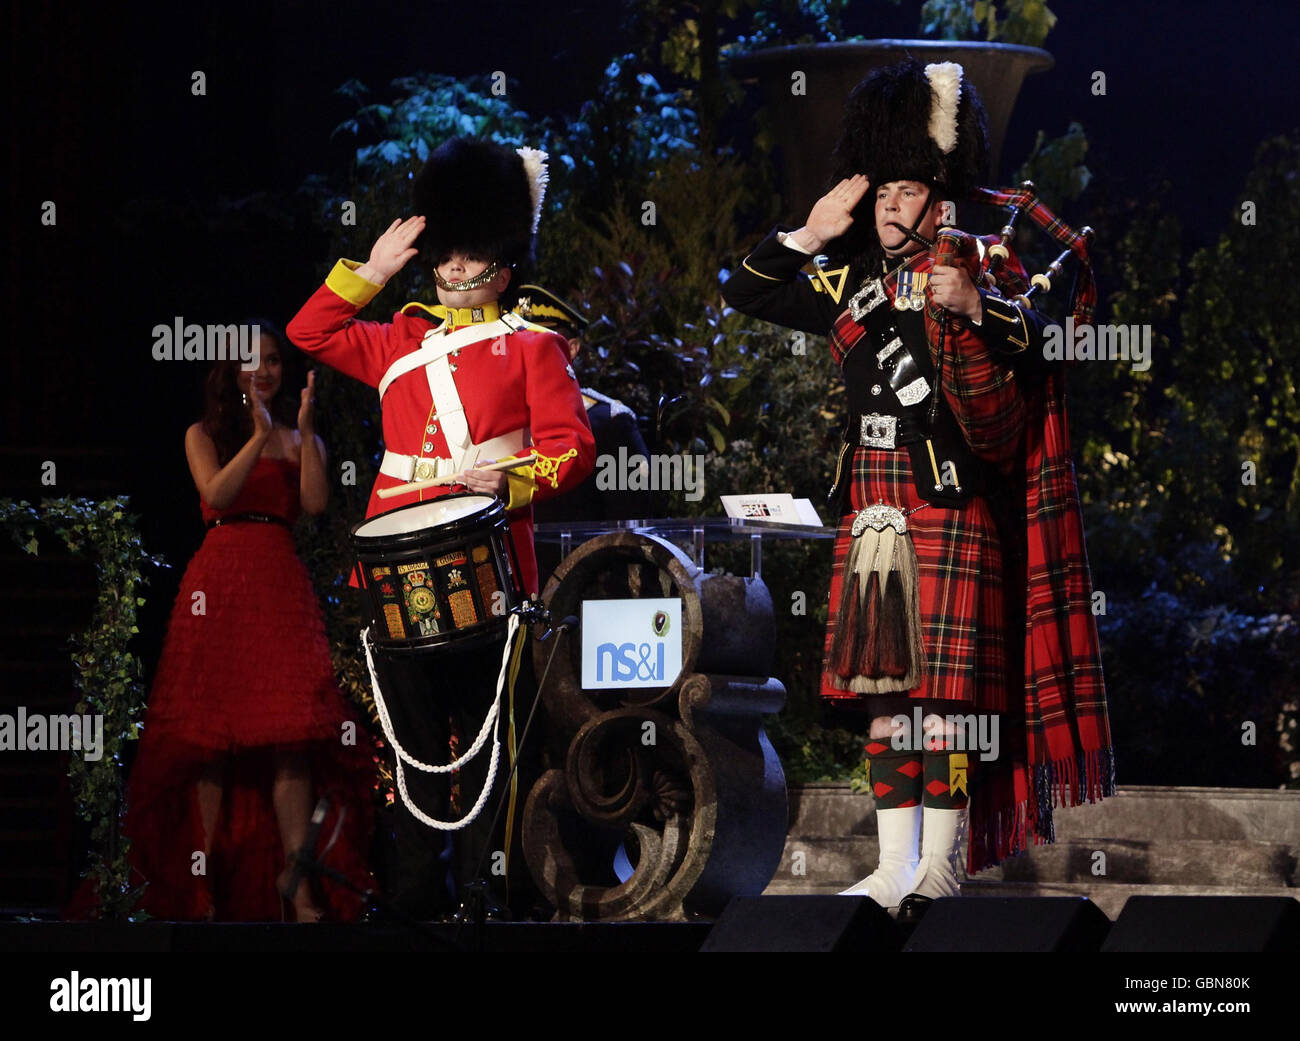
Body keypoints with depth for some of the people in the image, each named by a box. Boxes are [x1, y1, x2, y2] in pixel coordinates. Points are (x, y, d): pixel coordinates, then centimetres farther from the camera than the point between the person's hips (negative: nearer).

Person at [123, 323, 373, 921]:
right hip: (218, 583, -1)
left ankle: (300, 890, -18)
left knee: (291, 731, -13)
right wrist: (260, 436, -10)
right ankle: (204, 885, -5)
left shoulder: (300, 439, 17)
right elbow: (216, 493, -4)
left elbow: (315, 503, 1)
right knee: (212, 732, -5)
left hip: (282, 586, 1)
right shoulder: (205, 435, 14)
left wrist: (304, 432, -5)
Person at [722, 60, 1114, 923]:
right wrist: (814, 233, 9)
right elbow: (745, 293, 20)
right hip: (871, 510, 6)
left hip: (951, 504, -6)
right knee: (884, 681, 5)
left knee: (948, 682, -7)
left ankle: (942, 867, -5)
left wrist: (974, 307, -27)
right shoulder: (852, 284, 15)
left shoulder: (974, 269, -1)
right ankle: (895, 868, 7)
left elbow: (1033, 356, -12)